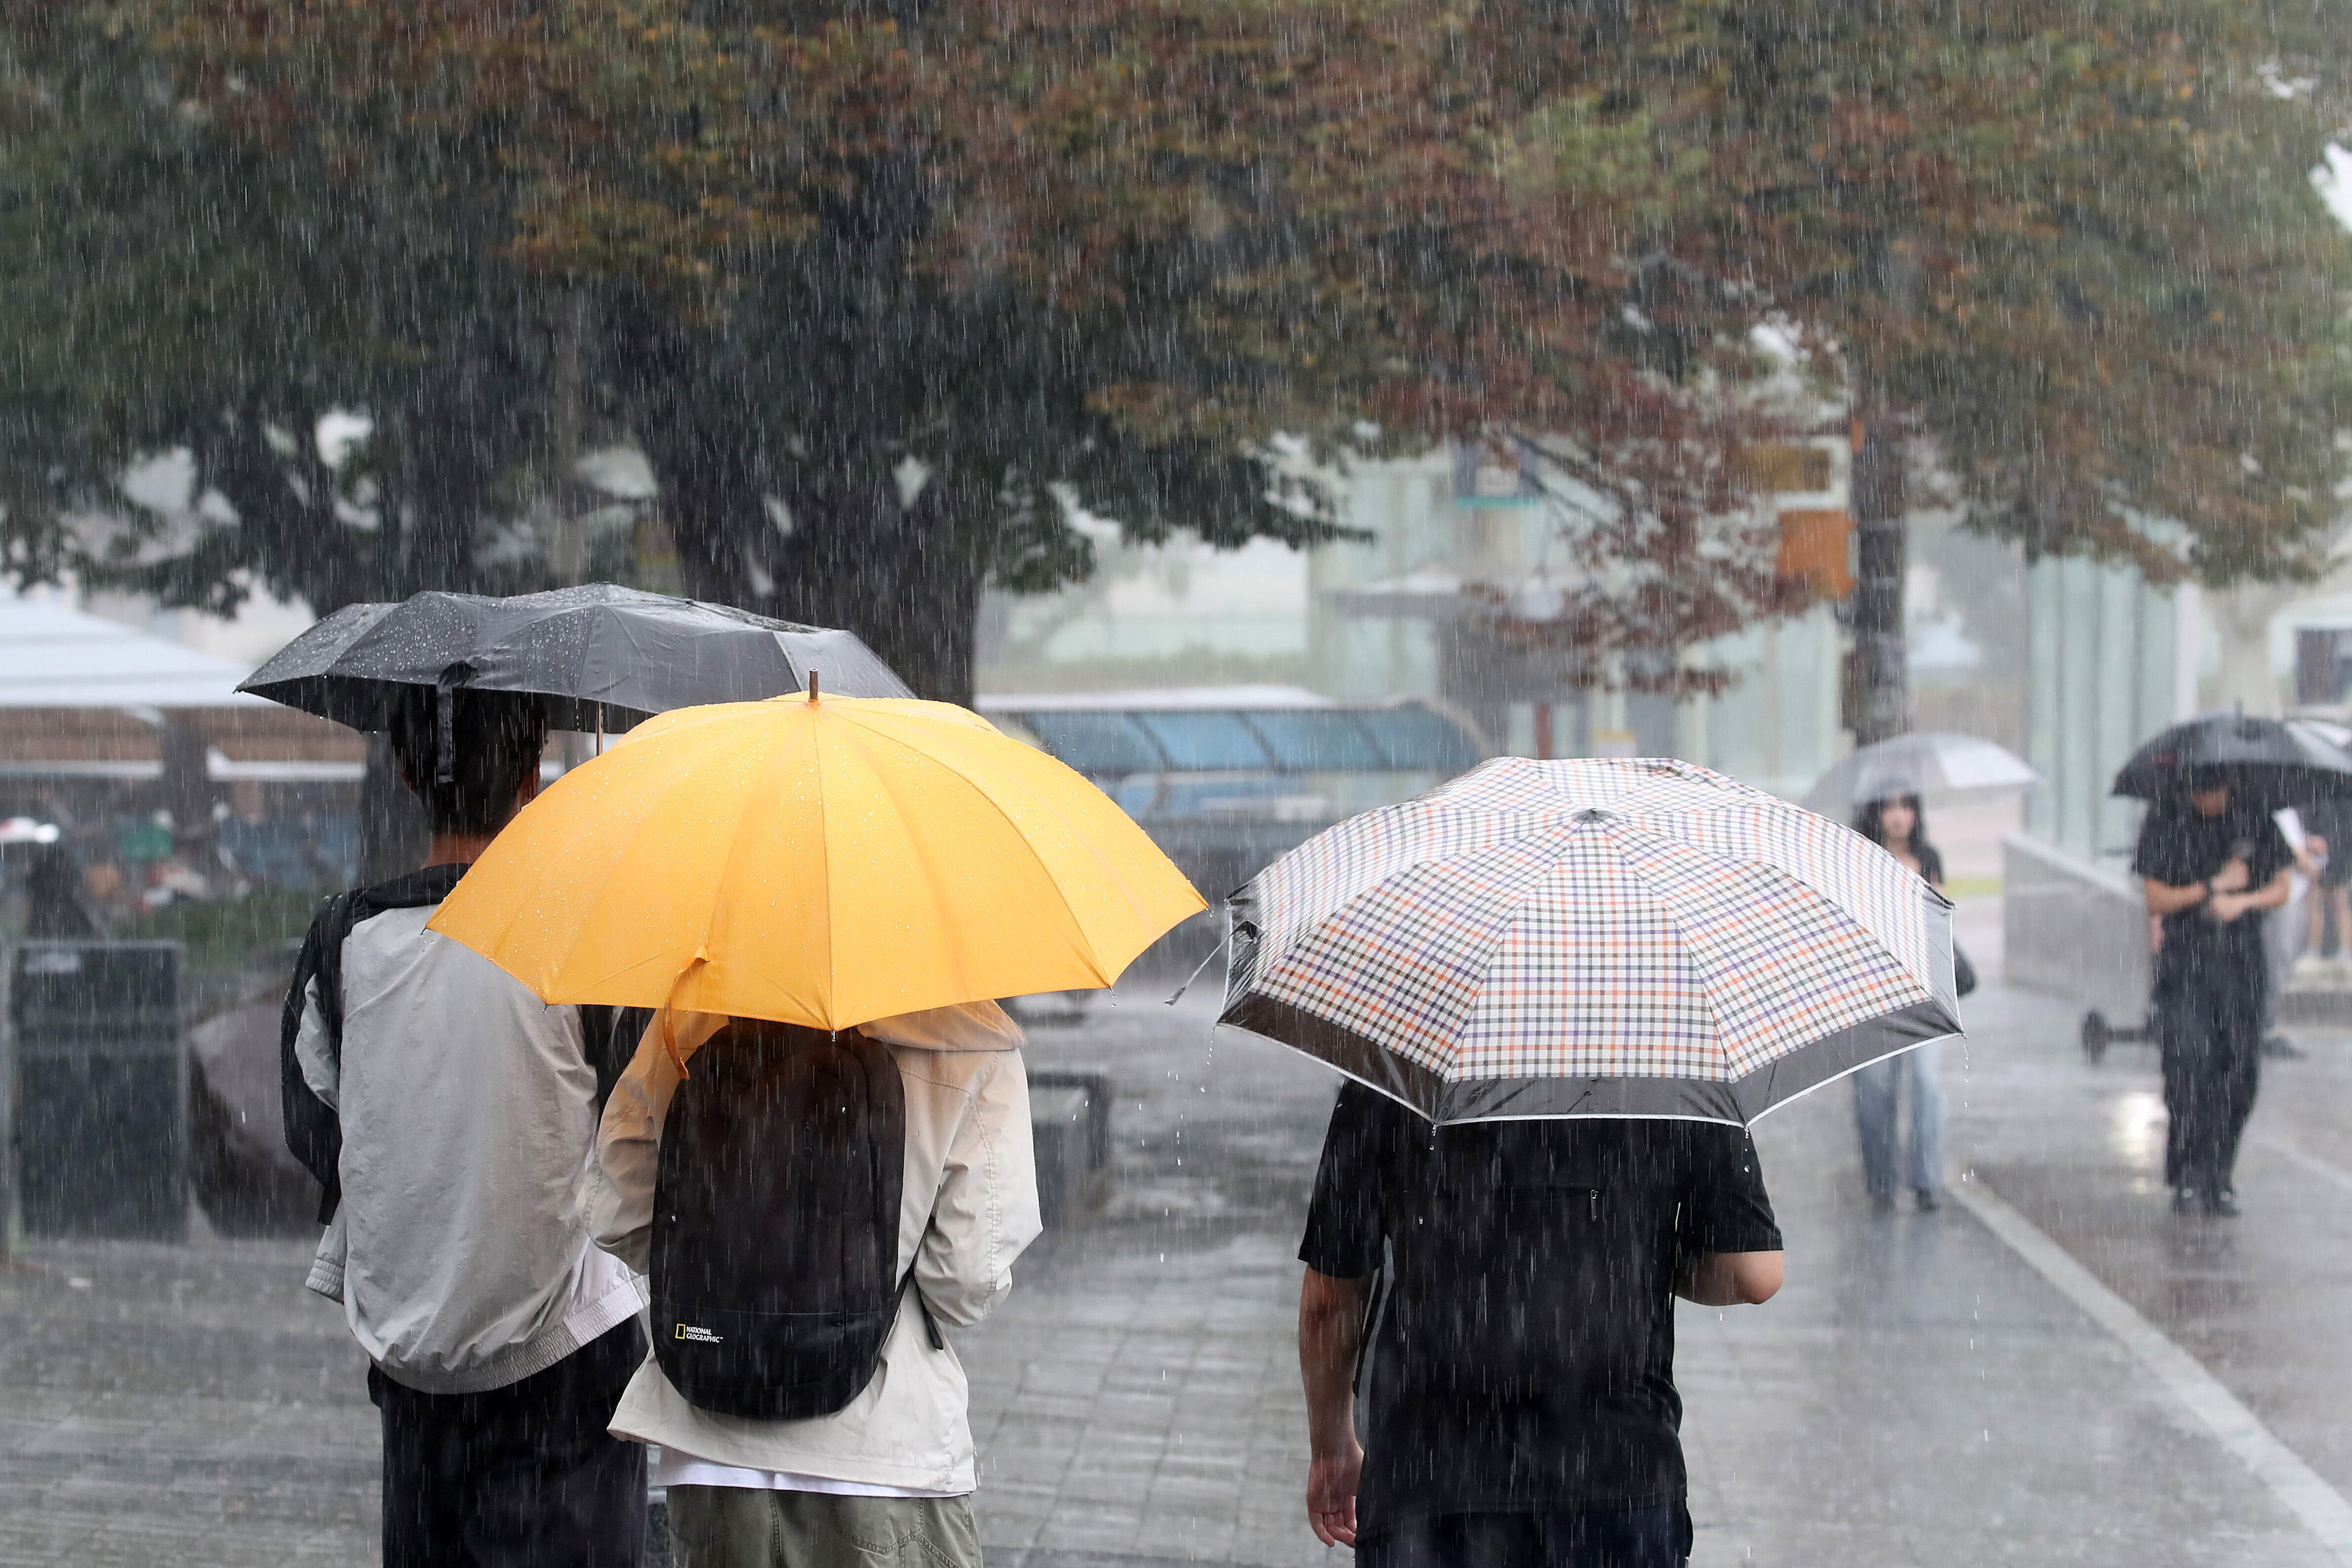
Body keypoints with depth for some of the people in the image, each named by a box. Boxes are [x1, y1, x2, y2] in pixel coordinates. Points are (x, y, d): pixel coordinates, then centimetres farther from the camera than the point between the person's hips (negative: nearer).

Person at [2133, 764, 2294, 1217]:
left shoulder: (2255, 821, 5)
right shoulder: (2164, 823, -2)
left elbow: (2280, 889, 9)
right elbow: (2155, 901, -3)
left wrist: (2243, 901, -9)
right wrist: (2214, 886, -10)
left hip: (2243, 963, 2)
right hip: (2185, 966, -2)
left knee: (2240, 1075, -1)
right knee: (2189, 1070, -13)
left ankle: (2219, 1179, 10)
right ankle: (2186, 1180, -4)